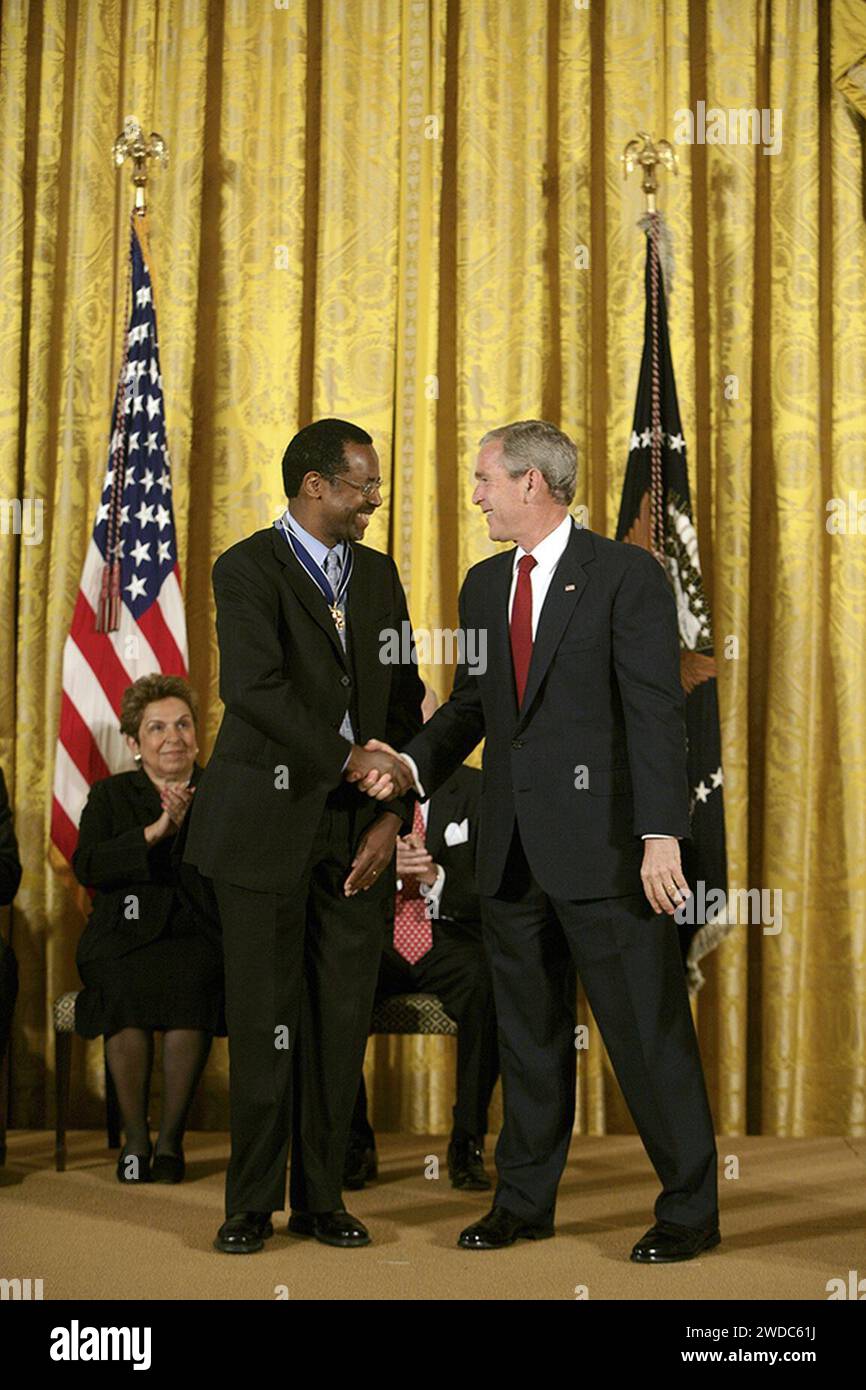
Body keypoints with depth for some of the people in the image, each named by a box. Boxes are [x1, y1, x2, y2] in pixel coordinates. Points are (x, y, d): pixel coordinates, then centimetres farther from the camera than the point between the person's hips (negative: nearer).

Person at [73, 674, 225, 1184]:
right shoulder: (110, 795, 16)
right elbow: (86, 866, -3)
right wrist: (153, 831, -12)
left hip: (199, 936, 0)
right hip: (126, 933, 0)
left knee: (193, 981, -34)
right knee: (127, 986, -33)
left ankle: (171, 1138, -21)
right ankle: (135, 1137, -18)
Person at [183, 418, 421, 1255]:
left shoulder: (378, 573, 13)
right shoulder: (248, 568, -5)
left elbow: (405, 702, 10)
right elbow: (254, 688, -19)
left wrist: (392, 814, 0)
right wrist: (350, 757, -21)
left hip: (357, 833, 5)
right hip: (267, 824, -5)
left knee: (343, 1019, 6)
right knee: (264, 1019, 2)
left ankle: (322, 1198, 16)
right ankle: (252, 1203, 14)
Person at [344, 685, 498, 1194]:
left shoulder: (474, 790, 5)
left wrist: (436, 879, -22)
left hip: (448, 939, -1)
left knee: (488, 984, -35)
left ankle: (468, 1143, -17)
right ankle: (354, 1143, -13)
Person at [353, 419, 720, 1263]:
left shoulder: (627, 575, -6)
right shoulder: (484, 585, 14)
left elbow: (655, 712, -11)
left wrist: (662, 833, -18)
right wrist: (412, 762, 1)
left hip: (601, 840, -6)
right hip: (511, 846, 6)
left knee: (647, 1031, 1)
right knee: (527, 1032, 14)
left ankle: (689, 1209, 14)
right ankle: (524, 1200, 26)